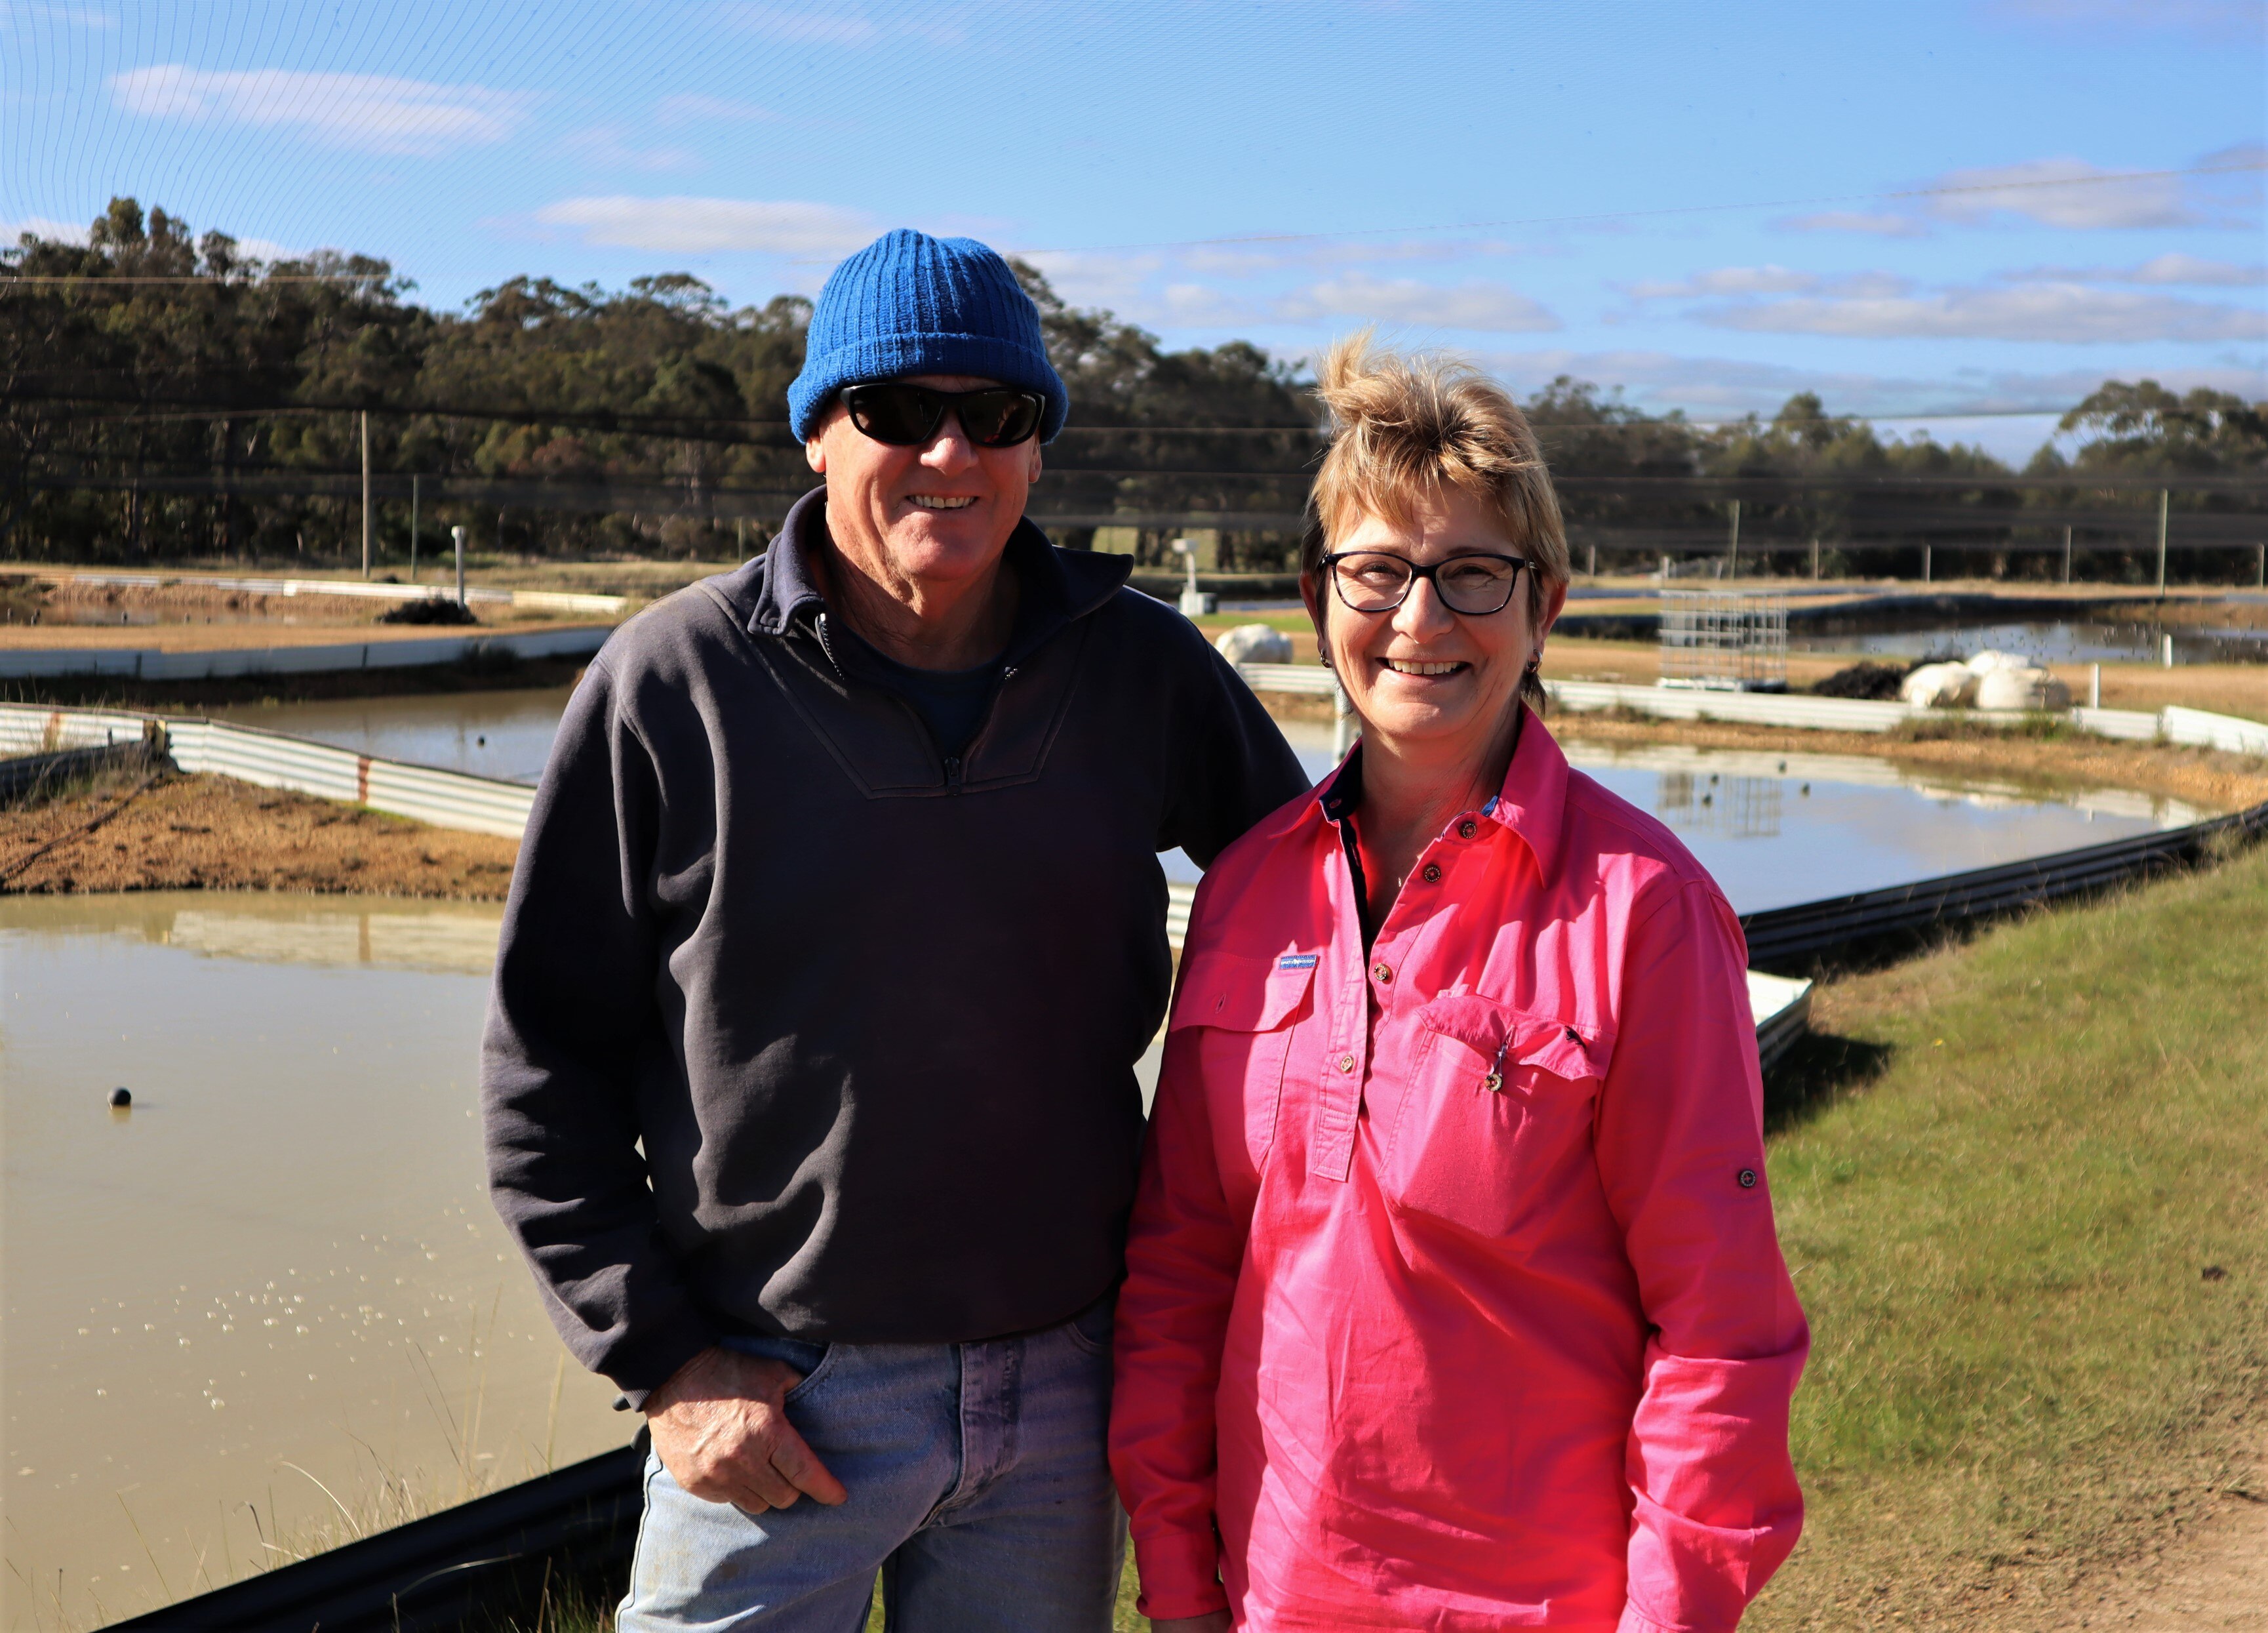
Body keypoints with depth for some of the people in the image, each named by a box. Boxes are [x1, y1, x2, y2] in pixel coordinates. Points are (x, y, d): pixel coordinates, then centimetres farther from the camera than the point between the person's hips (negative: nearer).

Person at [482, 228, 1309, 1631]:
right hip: (775, 1403, -2)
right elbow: (545, 1064, -3)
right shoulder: (675, 683, -8)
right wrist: (661, 1360, -8)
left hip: (1066, 1387, 3)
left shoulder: (1144, 670, 0)